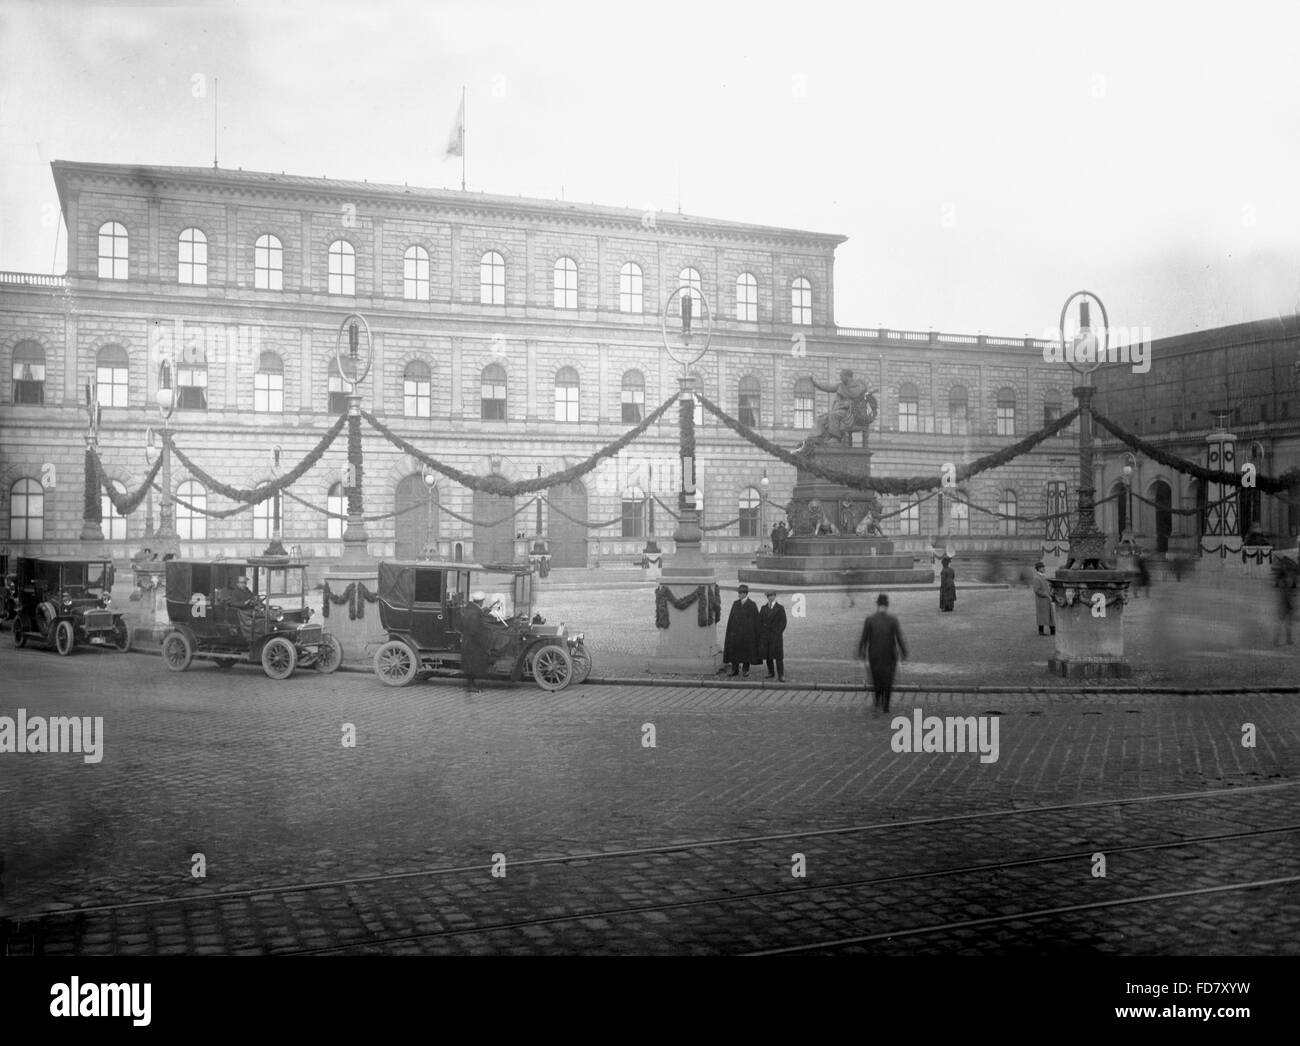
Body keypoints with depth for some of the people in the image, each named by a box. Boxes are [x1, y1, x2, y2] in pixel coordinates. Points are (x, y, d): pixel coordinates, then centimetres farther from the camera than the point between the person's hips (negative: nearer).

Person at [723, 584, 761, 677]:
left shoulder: (752, 605, -5)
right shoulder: (735, 604, 6)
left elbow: (756, 619, -4)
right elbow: (731, 618, 6)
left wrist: (755, 633, -7)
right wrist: (730, 630, 1)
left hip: (747, 631, -3)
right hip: (736, 631, 3)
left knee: (746, 651, 4)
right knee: (734, 650, 1)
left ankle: (746, 670, 15)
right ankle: (735, 670, 8)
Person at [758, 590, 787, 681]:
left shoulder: (780, 608, 2)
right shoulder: (764, 608, 13)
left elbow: (783, 622, -2)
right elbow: (759, 621, 11)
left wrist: (778, 633, -10)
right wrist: (760, 632, 1)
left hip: (776, 634, -4)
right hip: (765, 635, 4)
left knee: (778, 656, -7)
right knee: (767, 655, 4)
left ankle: (781, 676, -8)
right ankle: (771, 672, 17)